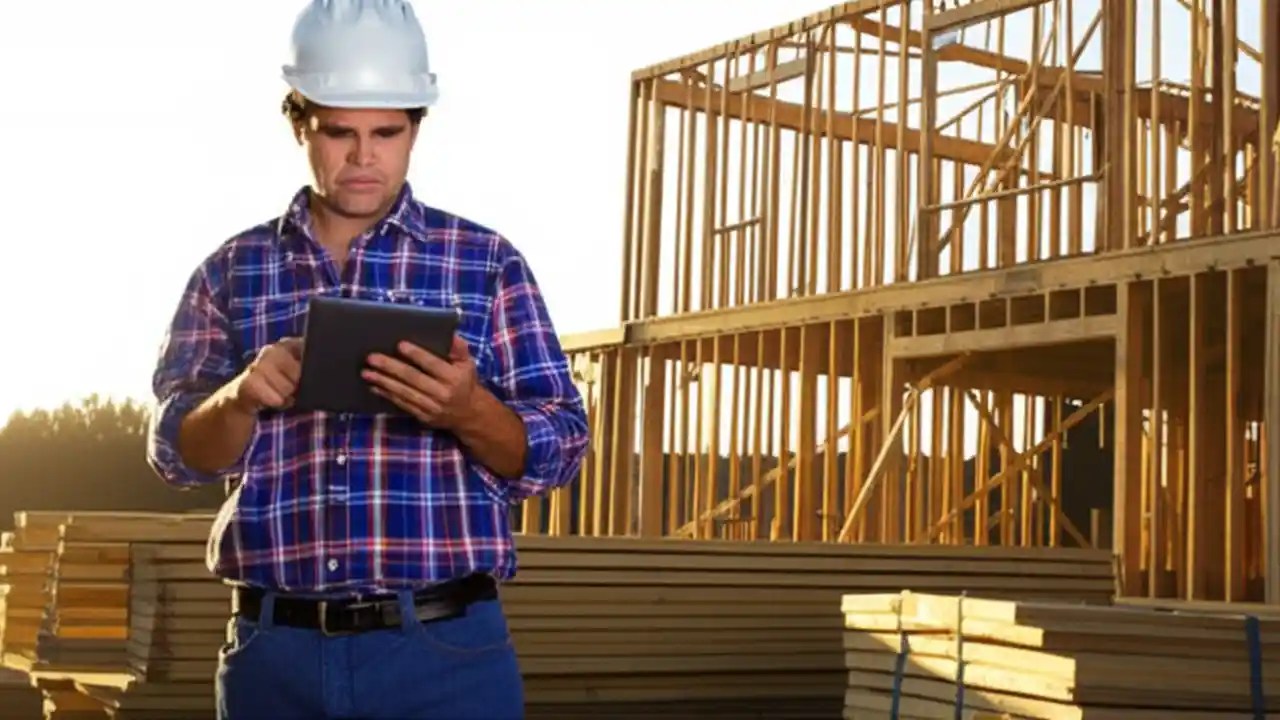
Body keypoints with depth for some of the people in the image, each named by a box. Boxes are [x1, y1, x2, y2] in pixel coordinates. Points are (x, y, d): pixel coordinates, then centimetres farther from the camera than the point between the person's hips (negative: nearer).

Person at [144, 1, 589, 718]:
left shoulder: (487, 262, 3)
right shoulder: (232, 270, 8)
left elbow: (559, 449, -1)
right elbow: (176, 450, 3)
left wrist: (467, 410, -21)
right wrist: (241, 397, -18)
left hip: (446, 651, -1)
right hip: (274, 649, 2)